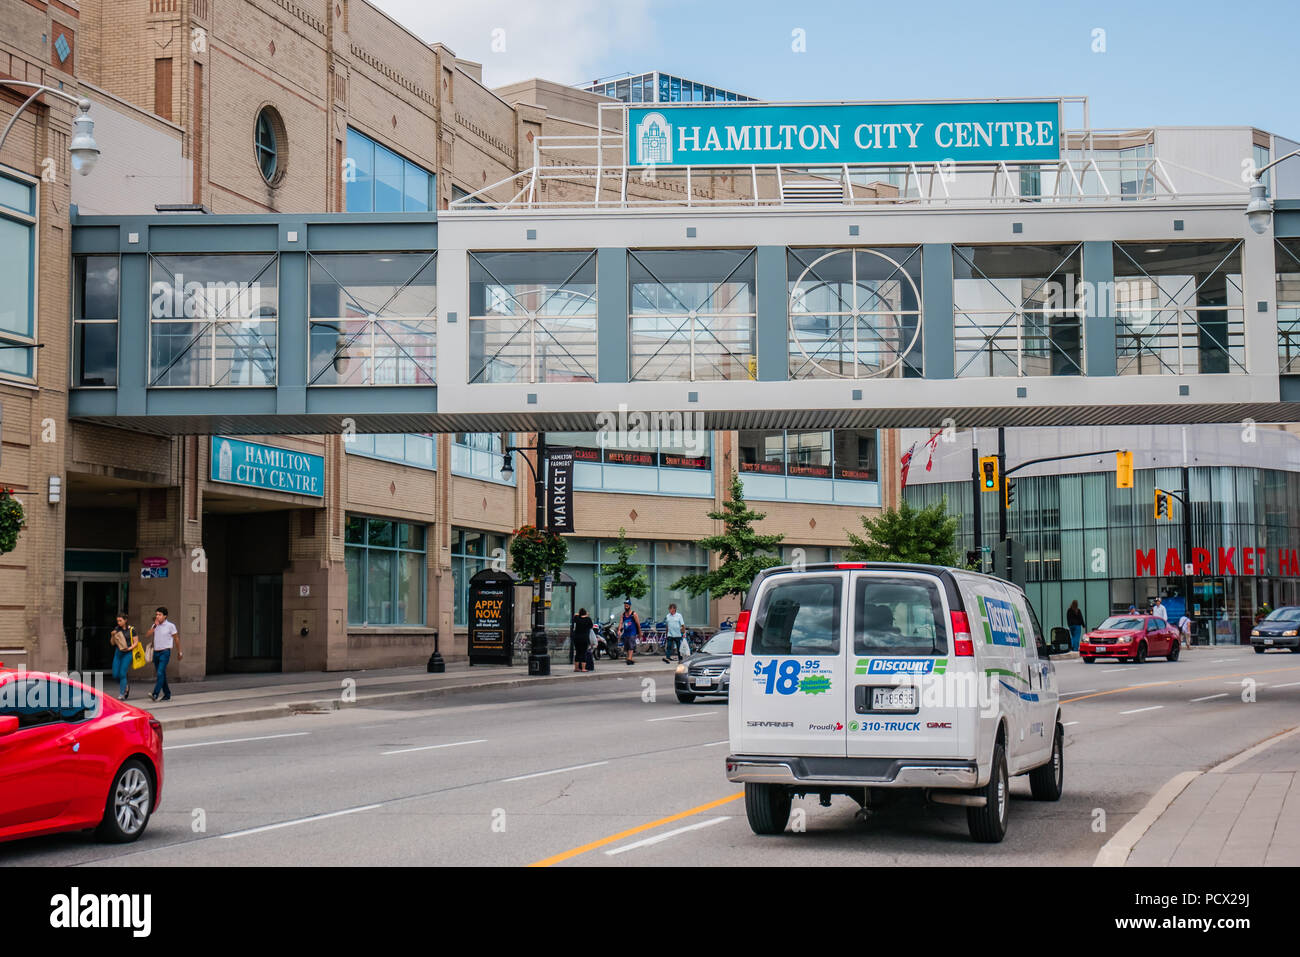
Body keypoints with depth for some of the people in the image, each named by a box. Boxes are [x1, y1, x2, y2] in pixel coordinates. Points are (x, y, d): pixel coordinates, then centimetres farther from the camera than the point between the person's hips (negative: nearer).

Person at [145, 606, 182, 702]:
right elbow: (147, 635, -1)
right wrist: (154, 626, -8)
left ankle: (155, 694, -27)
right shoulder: (154, 625, 11)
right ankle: (167, 695, 20)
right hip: (156, 652, 6)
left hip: (165, 652, -6)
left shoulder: (170, 626, -3)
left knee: (160, 673, -18)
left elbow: (176, 639, 4)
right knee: (162, 675, 10)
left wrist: (179, 652, 8)